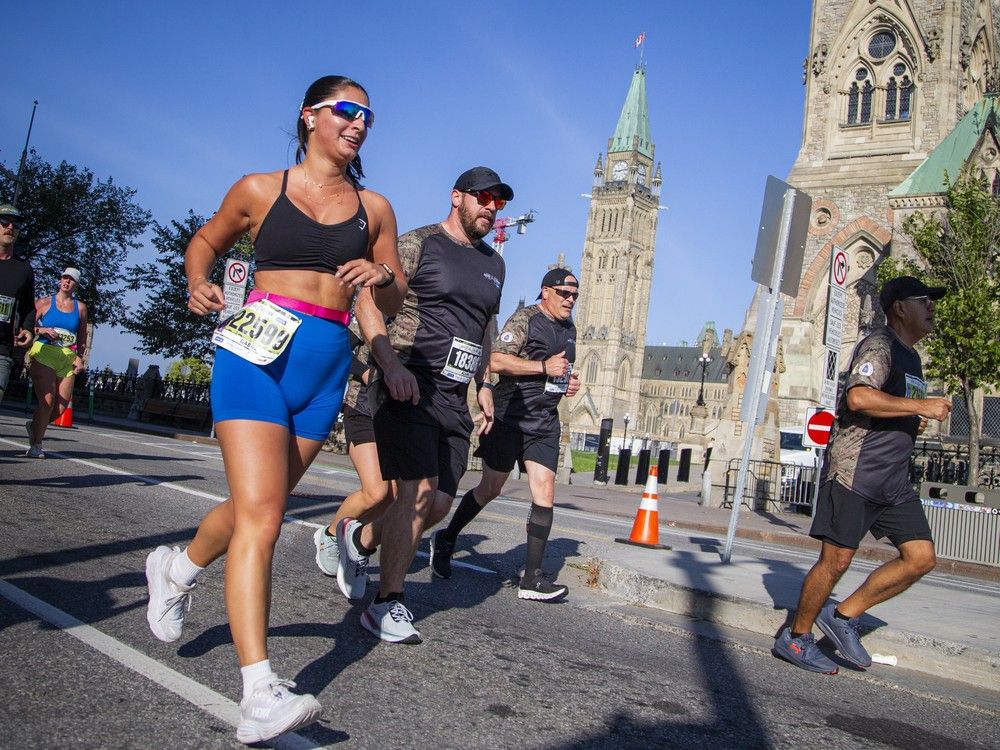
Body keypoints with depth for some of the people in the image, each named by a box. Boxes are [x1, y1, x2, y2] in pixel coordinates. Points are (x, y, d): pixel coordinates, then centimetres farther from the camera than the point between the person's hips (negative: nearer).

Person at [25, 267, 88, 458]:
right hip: (43, 355, -3)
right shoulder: (44, 302, 7)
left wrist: (80, 358, 4)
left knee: (62, 405, -2)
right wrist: (42, 330, -13)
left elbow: (82, 336, 16)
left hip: (67, 360, 3)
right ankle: (35, 445, -5)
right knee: (47, 400, -16)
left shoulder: (80, 308, 13)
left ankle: (35, 426, 28)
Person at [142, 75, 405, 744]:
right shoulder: (259, 190, 6)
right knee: (261, 517, -16)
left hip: (328, 366, 4)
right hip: (258, 353, -4)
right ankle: (261, 695, -17)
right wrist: (199, 282, -1)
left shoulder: (374, 208, 13)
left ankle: (178, 568, 47)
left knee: (257, 506, 16)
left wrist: (382, 277, -8)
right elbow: (207, 241, 20)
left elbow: (394, 301, 15)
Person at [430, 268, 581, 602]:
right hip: (510, 416, -6)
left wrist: (571, 382, 11)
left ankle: (532, 578, -5)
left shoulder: (569, 329, 17)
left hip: (545, 423, 6)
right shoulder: (525, 319, -8)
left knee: (545, 493, -6)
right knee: (490, 489, 4)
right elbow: (496, 362, -19)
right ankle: (445, 539, 28)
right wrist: (544, 367, -21)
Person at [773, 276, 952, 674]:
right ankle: (796, 638, 10)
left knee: (921, 556, 2)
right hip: (854, 471, -9)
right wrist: (920, 406, -20)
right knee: (836, 559, -5)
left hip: (893, 477, 9)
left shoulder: (910, 356, 22)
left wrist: (913, 421, 14)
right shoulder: (879, 345, -9)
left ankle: (844, 616, 11)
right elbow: (858, 398, -27)